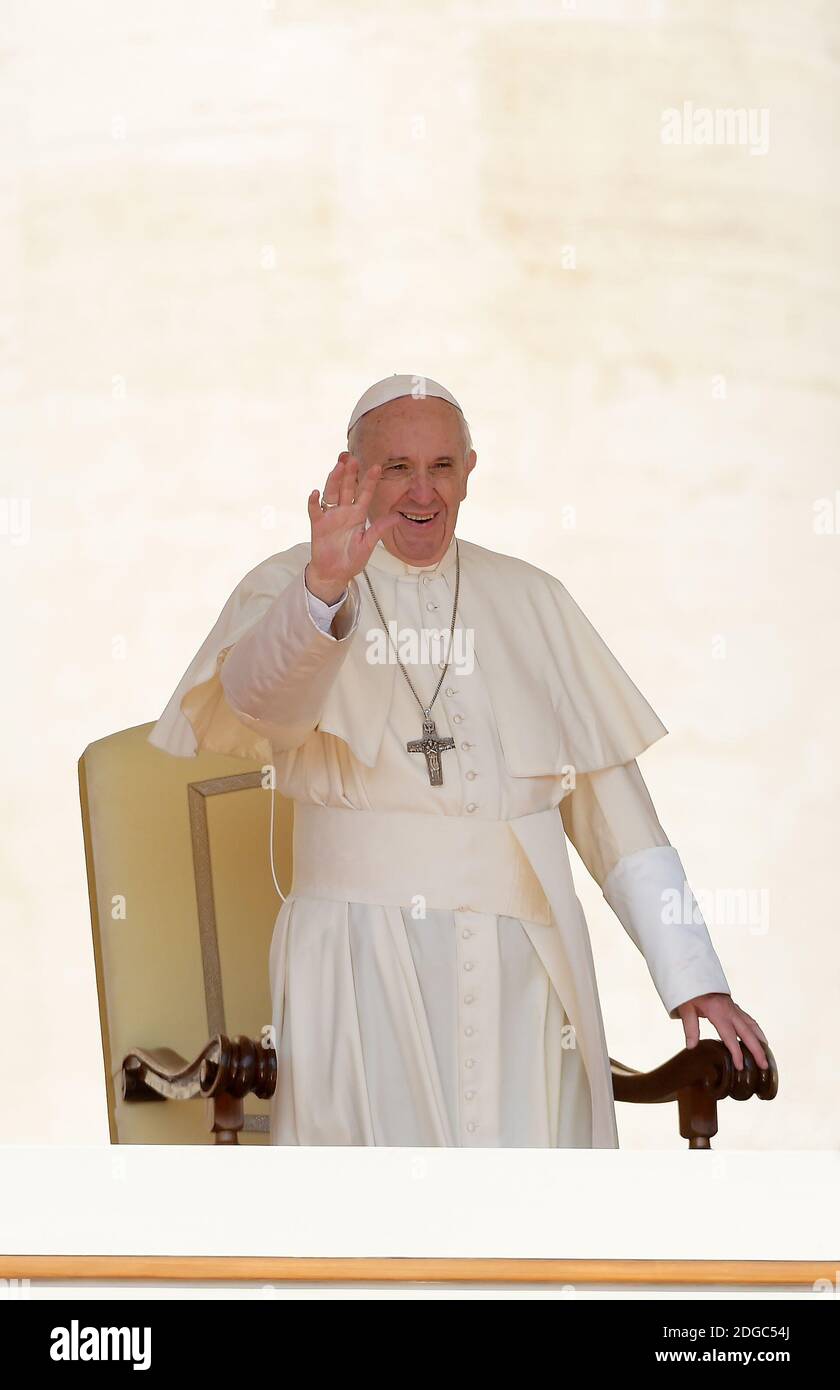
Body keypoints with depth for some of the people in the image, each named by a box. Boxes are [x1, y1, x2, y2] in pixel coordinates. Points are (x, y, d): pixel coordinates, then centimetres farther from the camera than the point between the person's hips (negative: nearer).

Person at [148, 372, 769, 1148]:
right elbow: (263, 693, -20)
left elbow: (610, 796, 8)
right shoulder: (286, 588, 4)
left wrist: (693, 976, 1)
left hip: (524, 960, 3)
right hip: (366, 960, -2)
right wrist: (323, 592, -41)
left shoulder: (533, 602, 13)